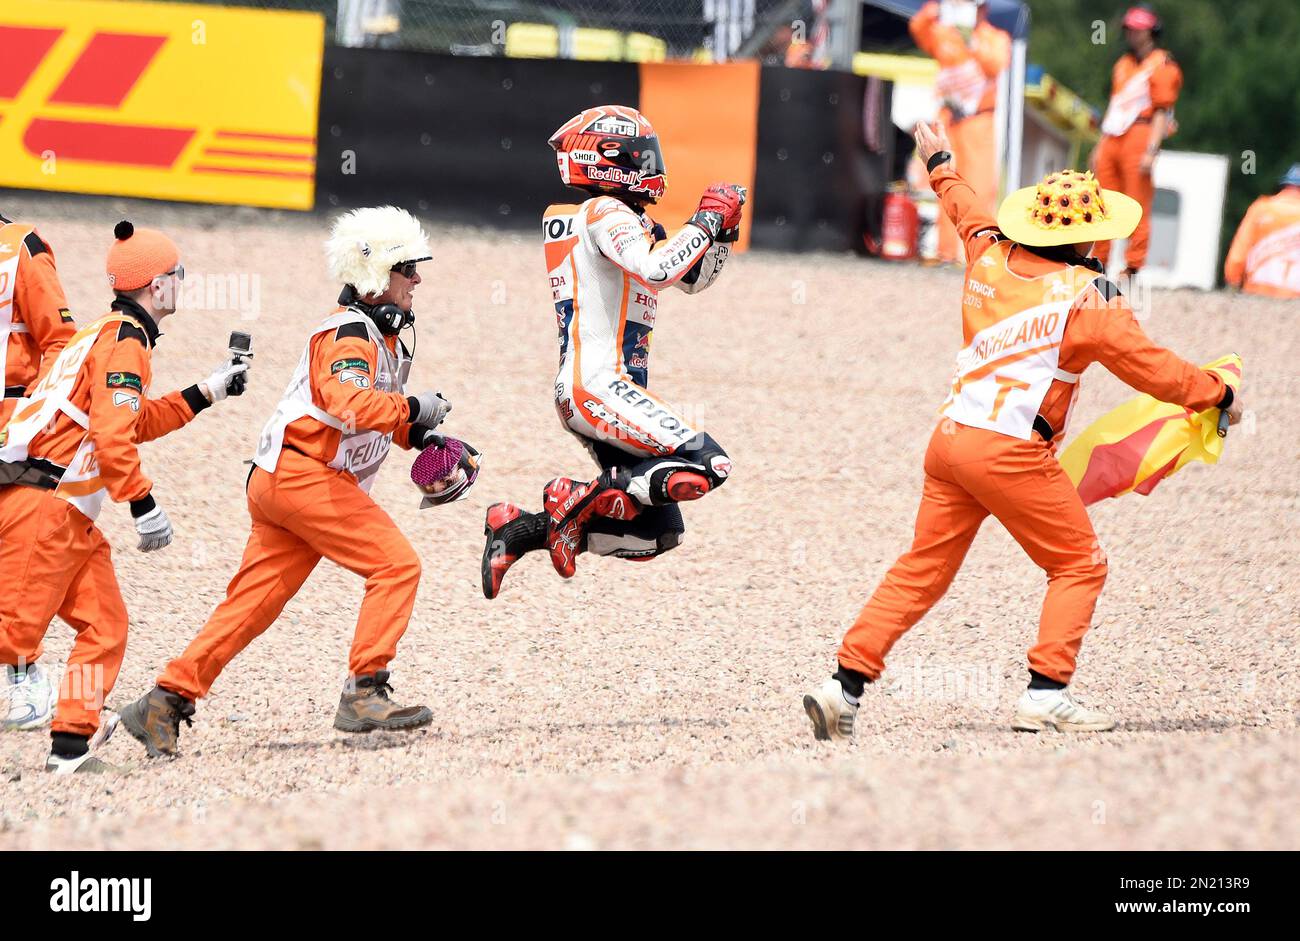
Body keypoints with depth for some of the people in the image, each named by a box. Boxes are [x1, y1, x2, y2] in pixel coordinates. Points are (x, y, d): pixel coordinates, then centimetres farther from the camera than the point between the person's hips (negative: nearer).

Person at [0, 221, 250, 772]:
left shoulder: (107, 334, 20)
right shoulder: (126, 342, -11)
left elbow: (134, 421, 31)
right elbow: (112, 436, -20)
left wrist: (206, 393, 32)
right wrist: (145, 507, -18)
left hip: (70, 517, 10)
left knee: (104, 624, 7)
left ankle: (71, 746, 6)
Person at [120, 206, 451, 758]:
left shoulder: (381, 335, 21)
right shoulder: (350, 334, -11)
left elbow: (373, 411, 33)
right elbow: (348, 401, -31)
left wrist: (421, 437, 17)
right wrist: (413, 408, -28)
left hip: (281, 483, 10)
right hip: (303, 477, -10)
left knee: (255, 603, 6)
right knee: (397, 565, -14)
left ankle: (166, 703, 5)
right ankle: (364, 694, -15)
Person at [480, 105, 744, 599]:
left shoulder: (629, 221, 19)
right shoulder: (606, 214, -9)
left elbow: (693, 278, 27)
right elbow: (657, 270, -28)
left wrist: (721, 233, 11)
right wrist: (706, 221, -16)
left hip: (584, 391, 10)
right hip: (597, 387, -10)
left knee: (659, 532, 7)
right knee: (707, 466, -19)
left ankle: (519, 529, 9)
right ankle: (580, 499, -10)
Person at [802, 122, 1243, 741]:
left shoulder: (990, 257, 11)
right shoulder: (1088, 294, -7)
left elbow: (968, 212, 32)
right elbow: (1148, 365, -5)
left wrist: (941, 167, 53)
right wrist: (1218, 394, 10)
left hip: (950, 435, 7)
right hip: (1010, 451, -7)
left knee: (921, 570, 11)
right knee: (1079, 566, 7)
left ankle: (845, 686, 3)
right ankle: (1045, 694, -3)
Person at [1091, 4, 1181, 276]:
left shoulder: (1162, 65, -4)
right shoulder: (1123, 64, 21)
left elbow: (1162, 112, -11)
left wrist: (1151, 151, -19)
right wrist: (1100, 145, 21)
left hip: (1141, 135, -8)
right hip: (1111, 139, 8)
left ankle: (1132, 269, -8)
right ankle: (1098, 264, 14)